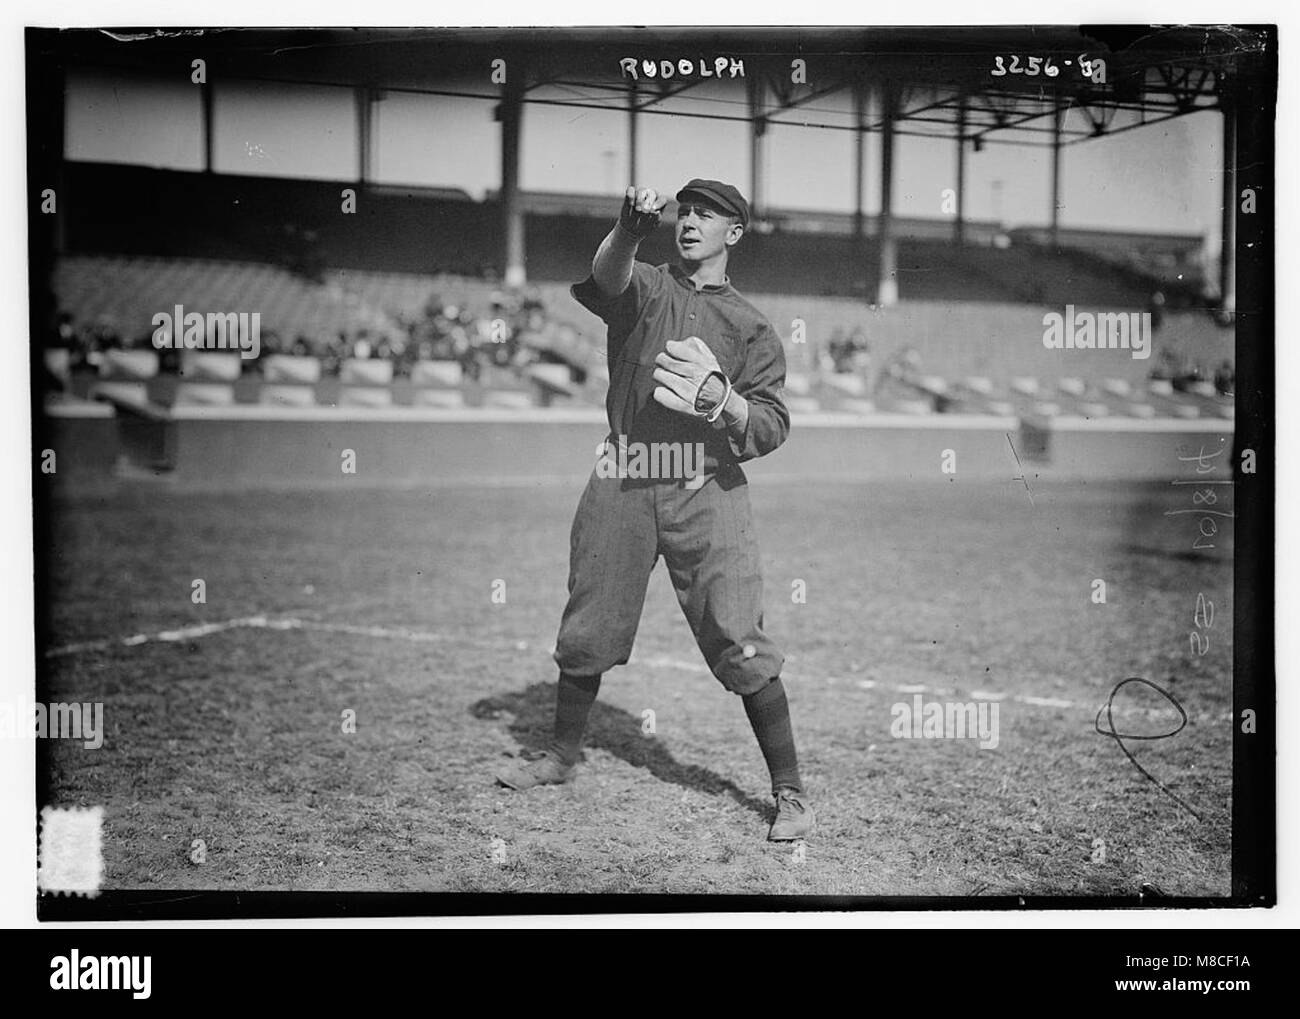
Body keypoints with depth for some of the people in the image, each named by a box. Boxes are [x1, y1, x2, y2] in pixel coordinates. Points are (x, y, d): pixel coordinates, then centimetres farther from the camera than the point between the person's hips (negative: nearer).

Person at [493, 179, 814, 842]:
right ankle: (563, 756, 32)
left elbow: (770, 430, 0)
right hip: (621, 486, 2)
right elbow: (606, 276, -14)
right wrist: (629, 231, -35)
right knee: (586, 632, 11)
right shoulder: (644, 287, 11)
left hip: (705, 492, -1)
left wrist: (722, 400, -20)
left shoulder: (752, 327, 10)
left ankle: (790, 791, 2)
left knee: (741, 647, -7)